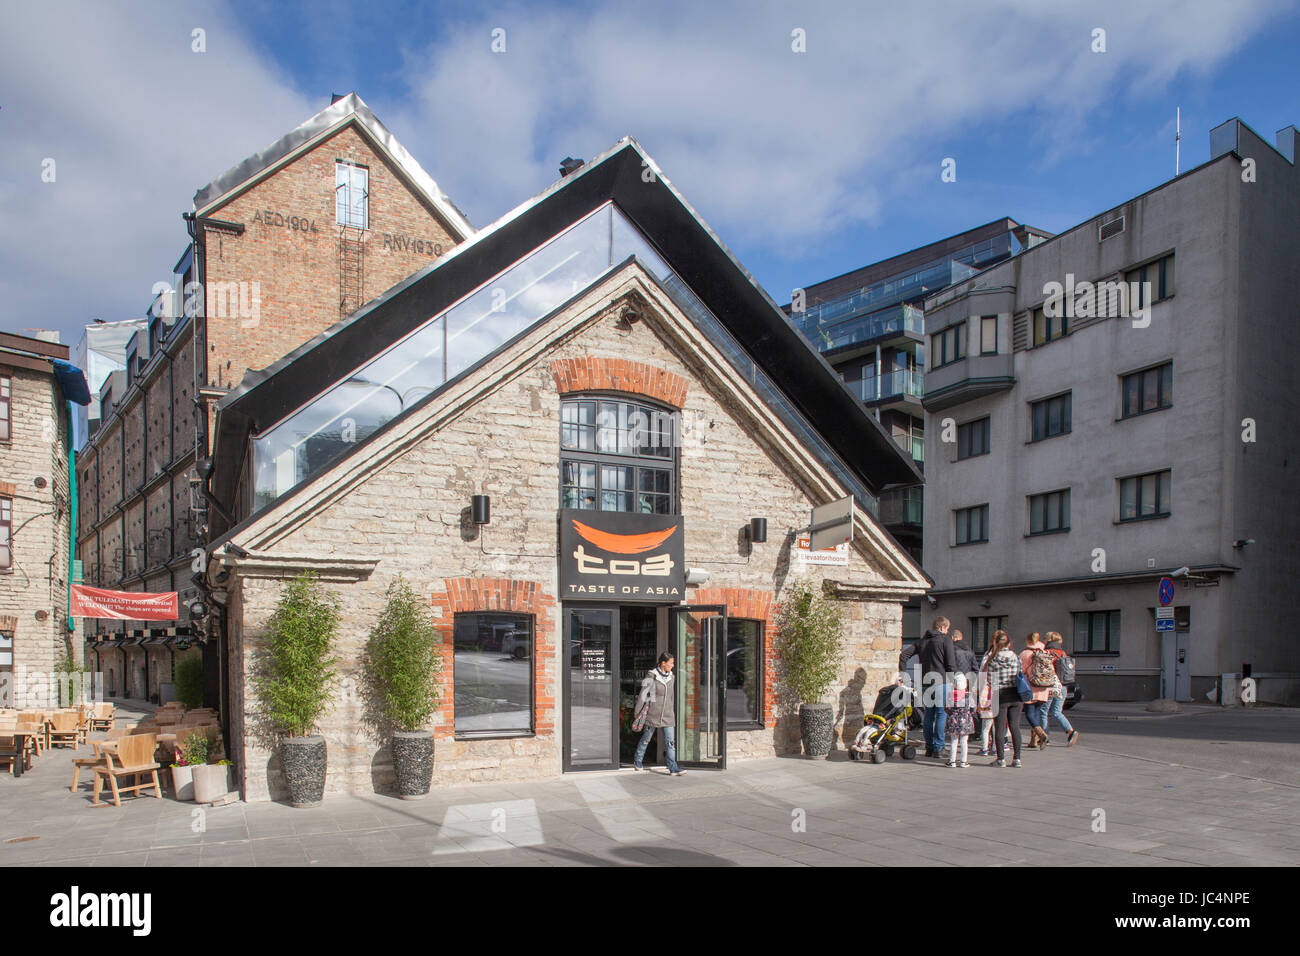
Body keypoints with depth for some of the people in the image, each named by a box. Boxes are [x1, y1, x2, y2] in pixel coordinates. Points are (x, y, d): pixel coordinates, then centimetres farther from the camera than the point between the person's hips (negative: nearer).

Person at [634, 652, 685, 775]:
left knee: (670, 742, -3)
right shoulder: (651, 676, -11)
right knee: (646, 738, 12)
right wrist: (638, 712, -2)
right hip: (653, 714, -4)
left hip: (667, 715, 4)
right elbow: (643, 694, -6)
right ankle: (637, 761, 33)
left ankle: (673, 768, -3)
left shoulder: (672, 677, 6)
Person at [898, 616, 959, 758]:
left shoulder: (922, 641, 16)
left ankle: (929, 748, 14)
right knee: (941, 714, -1)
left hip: (925, 683, 6)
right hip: (941, 682, -5)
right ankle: (938, 748, -3)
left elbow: (904, 654, 11)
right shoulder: (945, 639, -2)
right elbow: (951, 663, -7)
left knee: (928, 716, 11)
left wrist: (903, 673, 12)